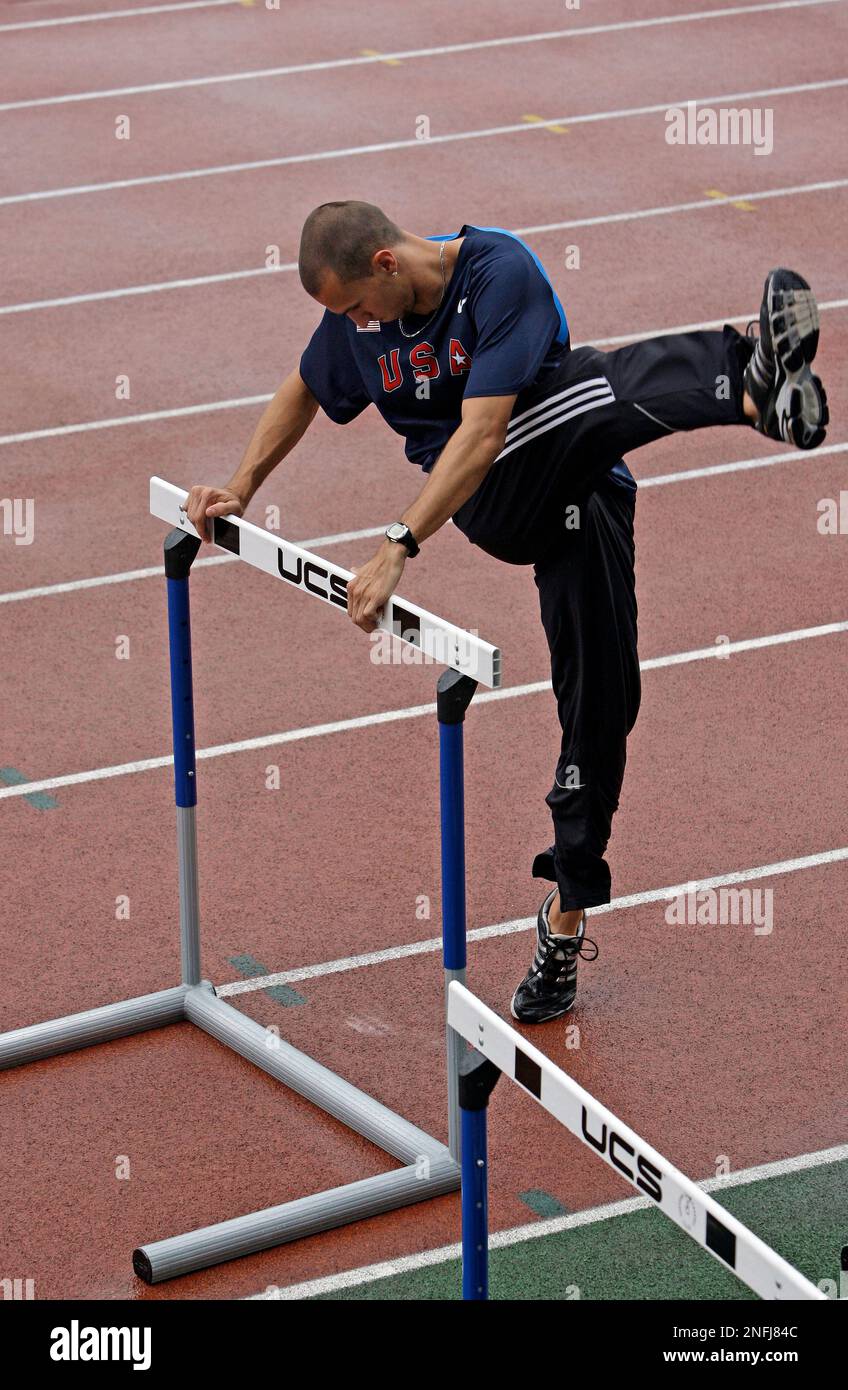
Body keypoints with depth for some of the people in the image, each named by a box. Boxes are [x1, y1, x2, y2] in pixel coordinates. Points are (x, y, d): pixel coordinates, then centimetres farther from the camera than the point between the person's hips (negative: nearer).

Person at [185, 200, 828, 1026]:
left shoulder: (500, 272, -22)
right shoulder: (358, 312, -1)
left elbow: (483, 433, -30)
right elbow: (302, 393, 24)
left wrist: (397, 548, -35)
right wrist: (241, 490, 21)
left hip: (576, 495, -1)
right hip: (489, 509, 1)